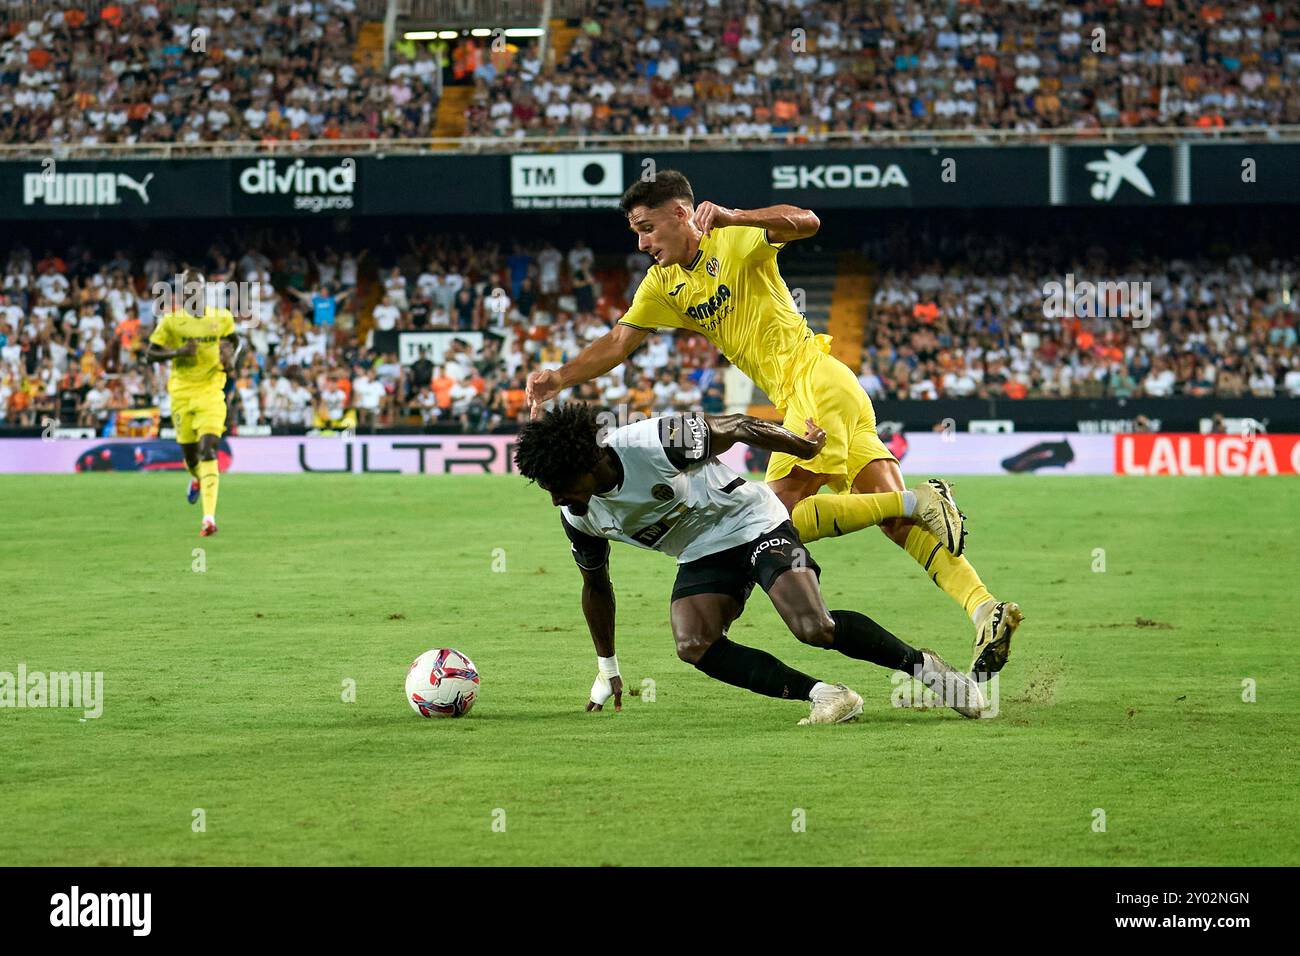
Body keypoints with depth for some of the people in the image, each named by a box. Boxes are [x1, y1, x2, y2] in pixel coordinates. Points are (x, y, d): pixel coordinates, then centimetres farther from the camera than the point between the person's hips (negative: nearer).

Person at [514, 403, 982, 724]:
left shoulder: (654, 443, -30)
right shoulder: (576, 518, -8)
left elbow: (736, 428, -14)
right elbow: (596, 584, 12)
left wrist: (804, 447, 1)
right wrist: (606, 668, 20)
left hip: (751, 524, -6)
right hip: (702, 556, 6)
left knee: (814, 627, -23)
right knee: (692, 644, -23)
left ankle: (922, 665, 0)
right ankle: (825, 696, -19)